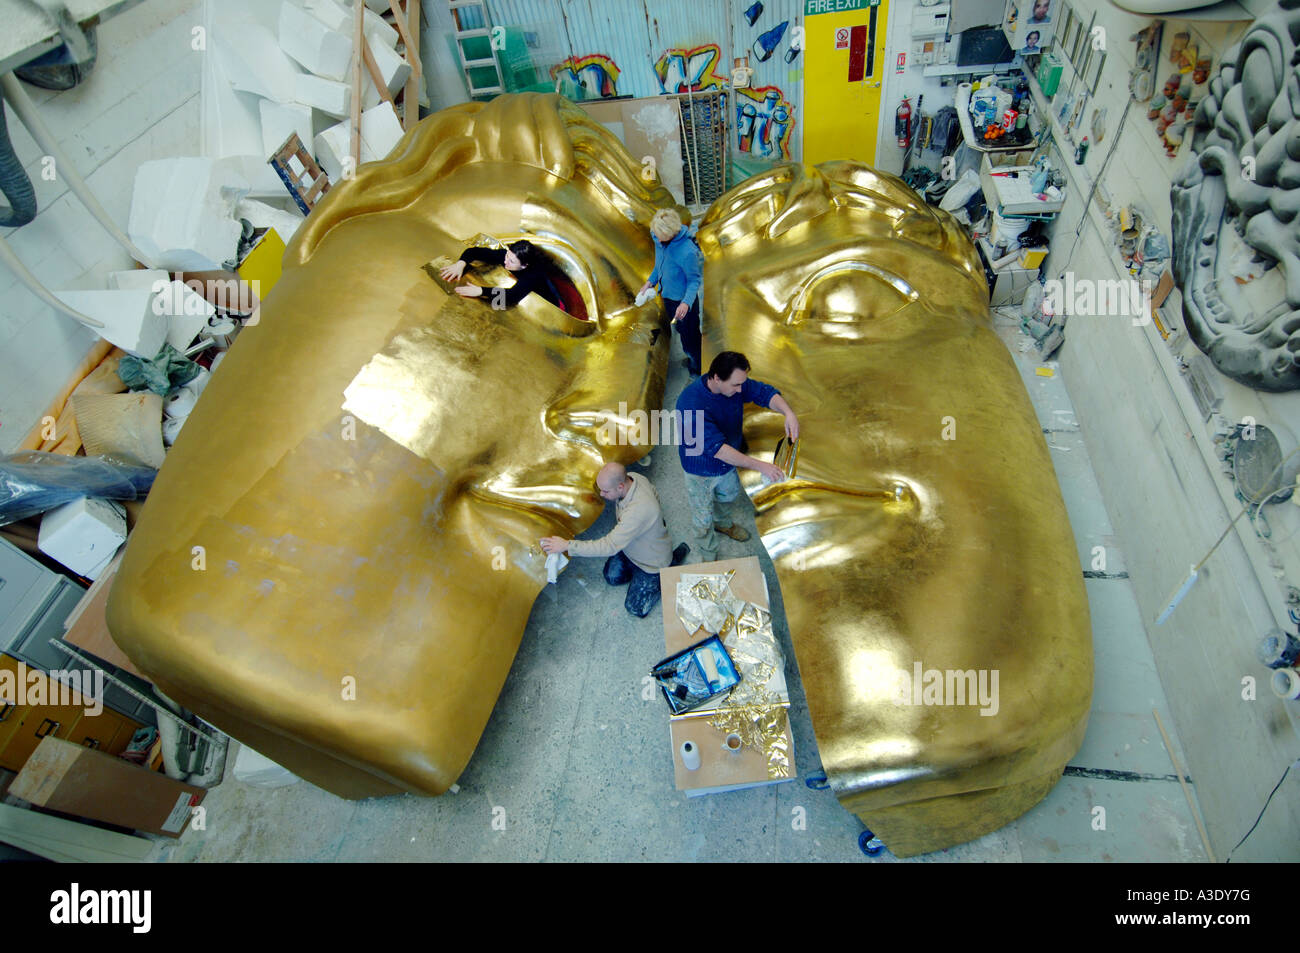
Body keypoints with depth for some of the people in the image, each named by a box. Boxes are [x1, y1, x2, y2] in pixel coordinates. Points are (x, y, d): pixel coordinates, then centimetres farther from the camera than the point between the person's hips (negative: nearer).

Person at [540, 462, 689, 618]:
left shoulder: (638, 510, -46)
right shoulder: (633, 477, -21)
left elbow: (609, 546, -39)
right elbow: (655, 495, 3)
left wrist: (567, 545, -36)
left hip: (652, 562, -8)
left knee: (636, 609, 7)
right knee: (612, 577, 19)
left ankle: (674, 560, 13)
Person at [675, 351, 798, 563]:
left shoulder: (735, 382, -21)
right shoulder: (691, 404, -42)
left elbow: (764, 392, -12)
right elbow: (717, 448, -44)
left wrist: (788, 412, -34)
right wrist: (759, 465, -46)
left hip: (728, 461, 6)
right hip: (701, 470, -6)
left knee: (730, 493, 33)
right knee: (703, 518, 16)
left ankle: (718, 521, 67)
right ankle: (708, 558, 44)